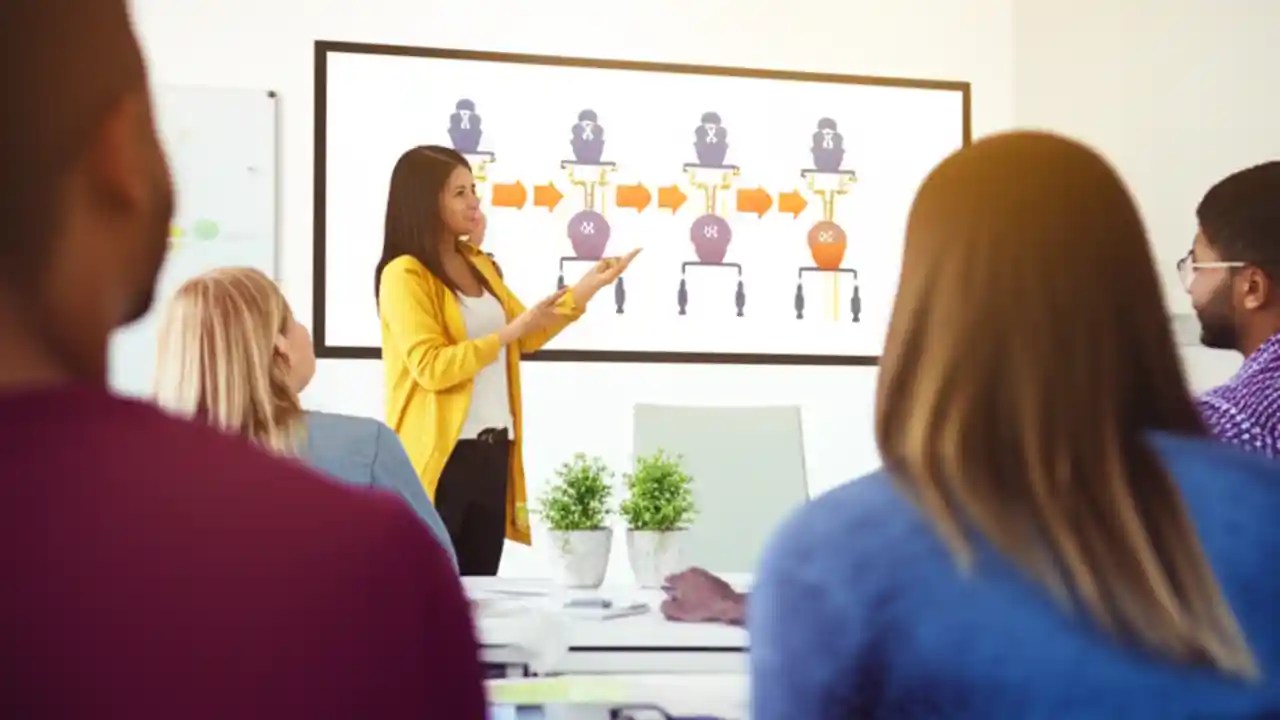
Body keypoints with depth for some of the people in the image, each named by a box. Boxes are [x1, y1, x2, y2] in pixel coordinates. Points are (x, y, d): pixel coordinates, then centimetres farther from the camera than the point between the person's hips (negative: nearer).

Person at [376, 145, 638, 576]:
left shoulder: (478, 264, 13)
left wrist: (585, 289, 8)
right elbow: (430, 367, -19)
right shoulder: (404, 275, -11)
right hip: (440, 454, -7)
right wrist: (511, 330, -19)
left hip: (492, 448, 7)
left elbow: (527, 339, 18)